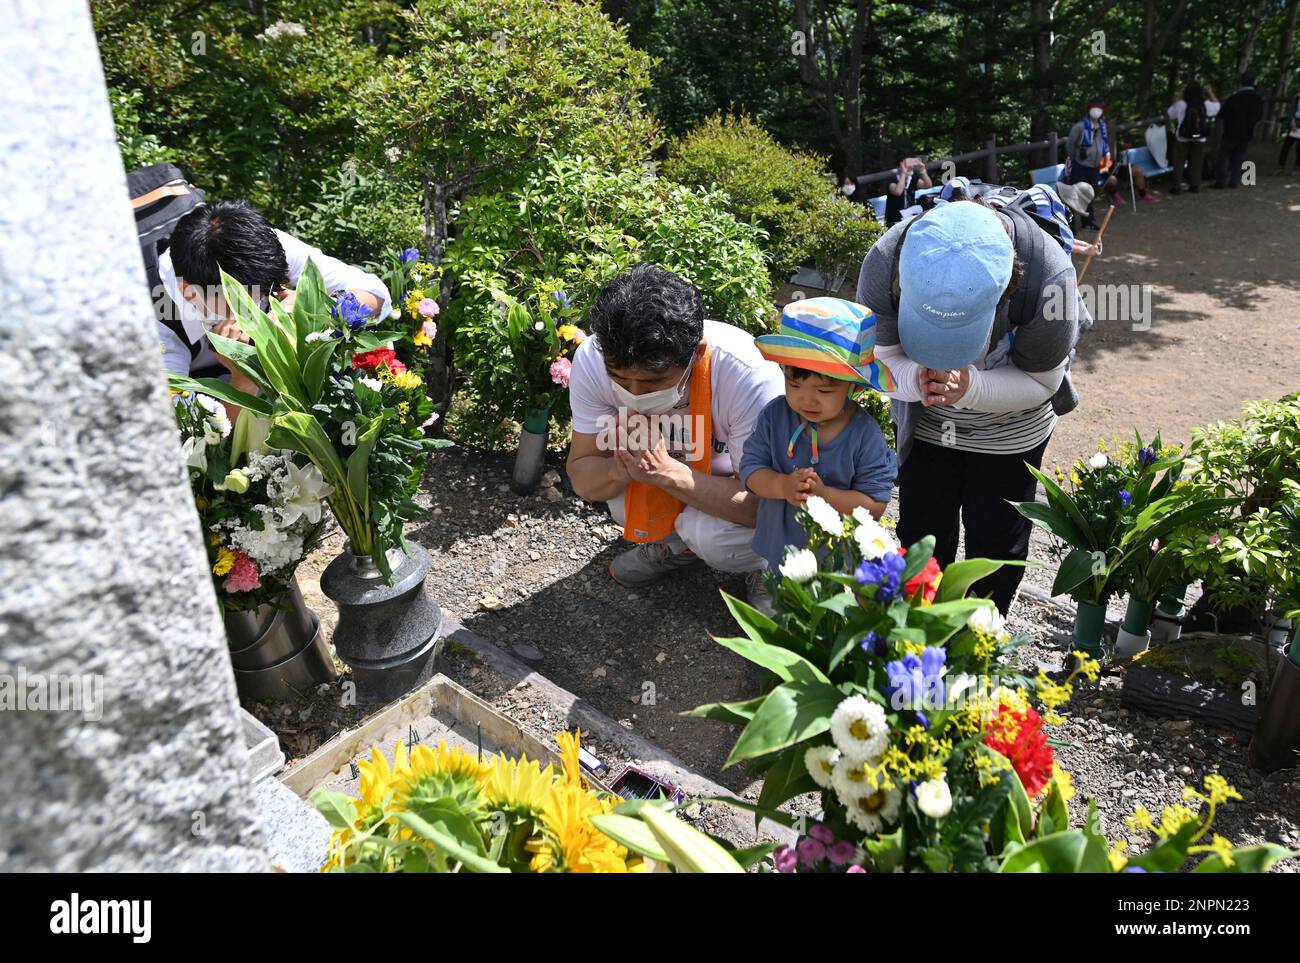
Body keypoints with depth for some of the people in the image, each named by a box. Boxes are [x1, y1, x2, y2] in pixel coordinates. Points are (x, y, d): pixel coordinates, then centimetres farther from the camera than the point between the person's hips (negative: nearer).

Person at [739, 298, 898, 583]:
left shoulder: (865, 434, -20)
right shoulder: (775, 415, -12)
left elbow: (875, 503, -17)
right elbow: (751, 467, -10)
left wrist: (824, 494, -30)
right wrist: (782, 486, -29)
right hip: (779, 546, 3)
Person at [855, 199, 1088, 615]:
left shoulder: (1049, 276, -36)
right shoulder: (884, 261, -32)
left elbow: (1041, 382, -21)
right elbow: (880, 357, -19)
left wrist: (969, 388, -40)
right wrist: (918, 380, -42)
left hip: (1009, 432, -1)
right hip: (925, 424, 2)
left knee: (996, 542, 14)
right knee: (921, 535, 14)